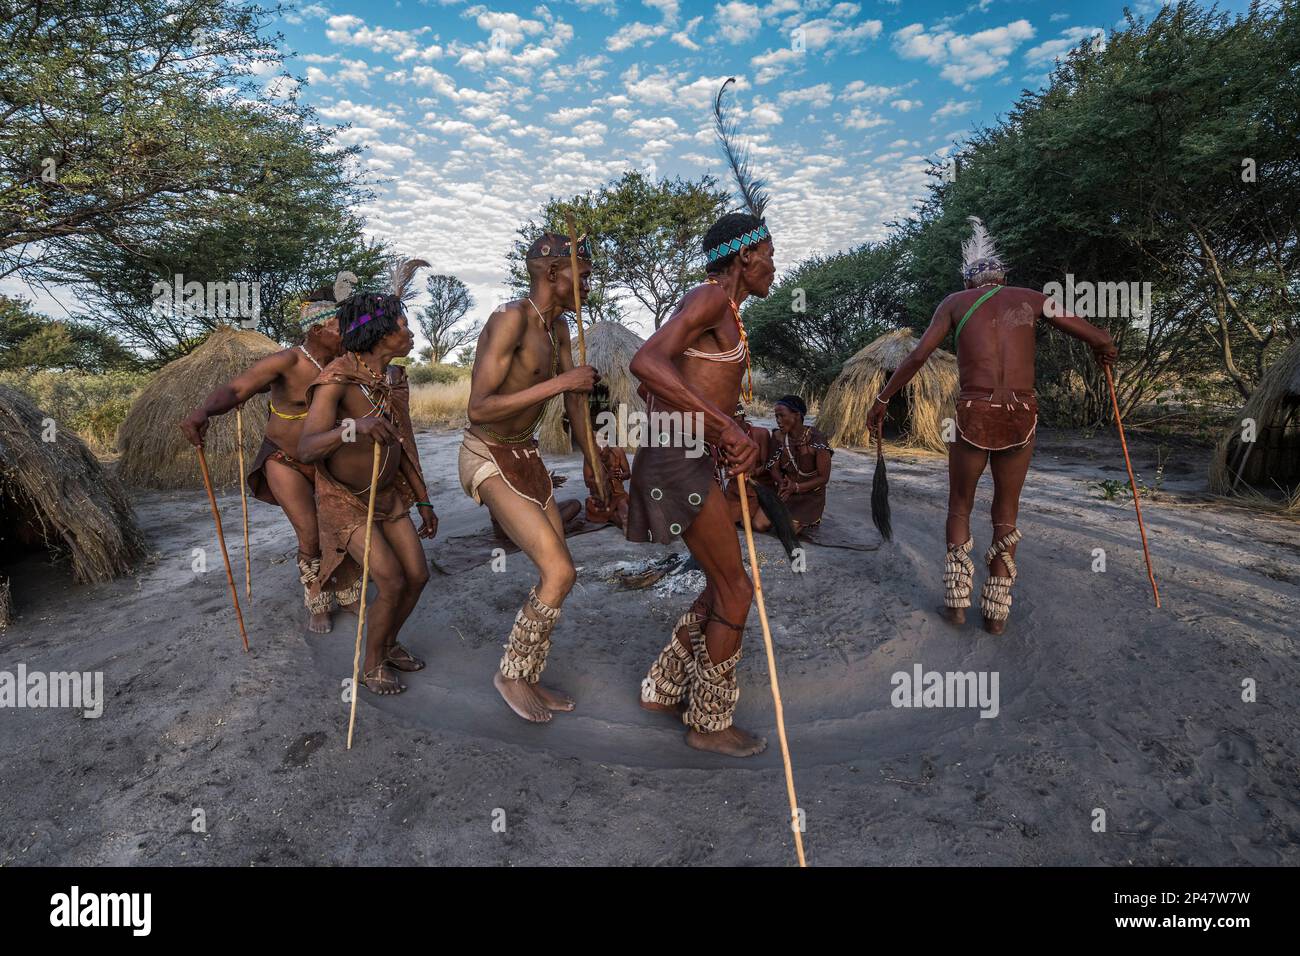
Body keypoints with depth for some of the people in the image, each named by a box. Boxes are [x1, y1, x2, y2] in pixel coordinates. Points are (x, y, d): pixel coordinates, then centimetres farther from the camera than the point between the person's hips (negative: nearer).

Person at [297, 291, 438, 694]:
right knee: (393, 585, -14)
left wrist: (423, 502, 6)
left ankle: (388, 644, 30)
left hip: (385, 492, 7)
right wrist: (356, 426, -58)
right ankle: (372, 666, 12)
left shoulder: (394, 380, -4)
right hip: (343, 499, -7)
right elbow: (306, 450, -37)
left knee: (418, 576, 3)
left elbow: (402, 446, 4)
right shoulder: (335, 378, -29)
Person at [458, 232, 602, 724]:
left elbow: (574, 394, 17)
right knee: (560, 573, -16)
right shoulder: (509, 318, -23)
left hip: (525, 456, 9)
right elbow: (478, 410, -29)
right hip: (488, 460, -9)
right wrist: (558, 383, -28)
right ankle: (511, 672, 8)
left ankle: (529, 678, 25)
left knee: (558, 573, 8)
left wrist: (592, 456, 23)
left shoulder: (558, 325, 6)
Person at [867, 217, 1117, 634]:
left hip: (974, 415, -1)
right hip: (1021, 416, 1)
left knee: (959, 507, 17)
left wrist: (881, 400, 6)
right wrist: (1103, 350, 34)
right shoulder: (1029, 299, 13)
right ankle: (997, 610, 18)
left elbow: (917, 355, -1)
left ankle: (957, 599, 13)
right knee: (1006, 514, 15)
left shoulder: (955, 302, 11)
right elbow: (1101, 340, 11)